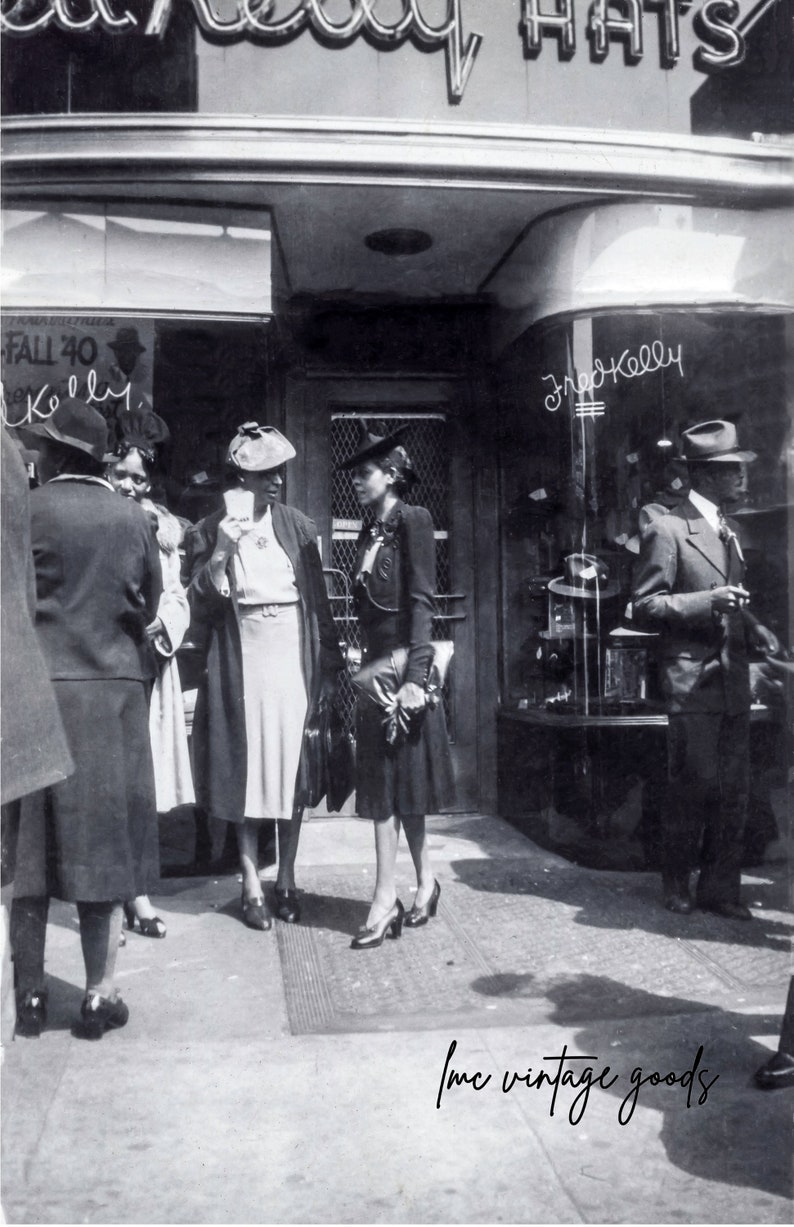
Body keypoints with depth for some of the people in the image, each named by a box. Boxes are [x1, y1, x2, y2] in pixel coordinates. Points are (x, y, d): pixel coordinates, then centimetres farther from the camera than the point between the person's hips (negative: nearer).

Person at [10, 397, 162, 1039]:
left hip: (36, 690, -1)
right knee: (104, 847, 9)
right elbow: (148, 605, 6)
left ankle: (29, 995, 17)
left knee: (29, 849, 10)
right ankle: (100, 995, 13)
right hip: (114, 689, 1)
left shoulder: (28, 511, -6)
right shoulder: (134, 518, 0)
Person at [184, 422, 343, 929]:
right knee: (247, 769, 2)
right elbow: (202, 607, -5)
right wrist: (221, 551, -17)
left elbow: (319, 599, 7)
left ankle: (287, 878, 16)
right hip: (243, 662, -2)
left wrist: (330, 657, 3)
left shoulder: (298, 526, 6)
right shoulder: (210, 532, 0)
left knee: (295, 769, 4)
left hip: (295, 656, 2)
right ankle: (252, 883, 12)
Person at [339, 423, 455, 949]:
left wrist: (414, 676, -21)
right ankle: (423, 883, 20)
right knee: (385, 782, 8)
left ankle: (387, 899, 4)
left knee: (399, 780, -3)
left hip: (403, 665, -8)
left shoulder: (413, 520, -8)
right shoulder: (371, 531, 15)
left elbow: (422, 602, -15)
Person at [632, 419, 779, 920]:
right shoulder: (667, 530, -8)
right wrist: (706, 602, -22)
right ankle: (677, 884, 18)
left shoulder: (729, 531, 18)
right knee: (693, 788, 1)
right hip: (693, 681, -7)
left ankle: (720, 888, 20)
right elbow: (644, 606, -11)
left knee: (735, 791, 9)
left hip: (734, 681, 7)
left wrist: (757, 629, 7)